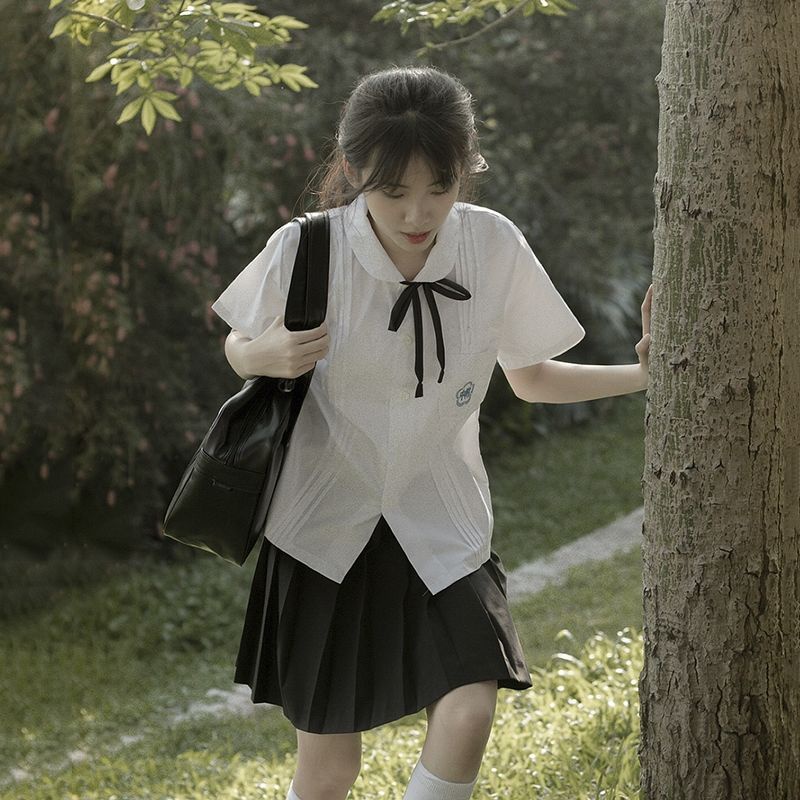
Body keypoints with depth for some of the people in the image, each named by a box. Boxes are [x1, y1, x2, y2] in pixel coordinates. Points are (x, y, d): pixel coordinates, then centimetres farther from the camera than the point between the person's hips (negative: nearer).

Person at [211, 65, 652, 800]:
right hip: (327, 526, -1)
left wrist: (643, 374, -13)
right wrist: (267, 356, -22)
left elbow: (531, 379, 3)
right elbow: (239, 348, 2)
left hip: (443, 527, 1)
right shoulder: (306, 251, -16)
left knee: (468, 716, -19)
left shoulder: (495, 247, -12)